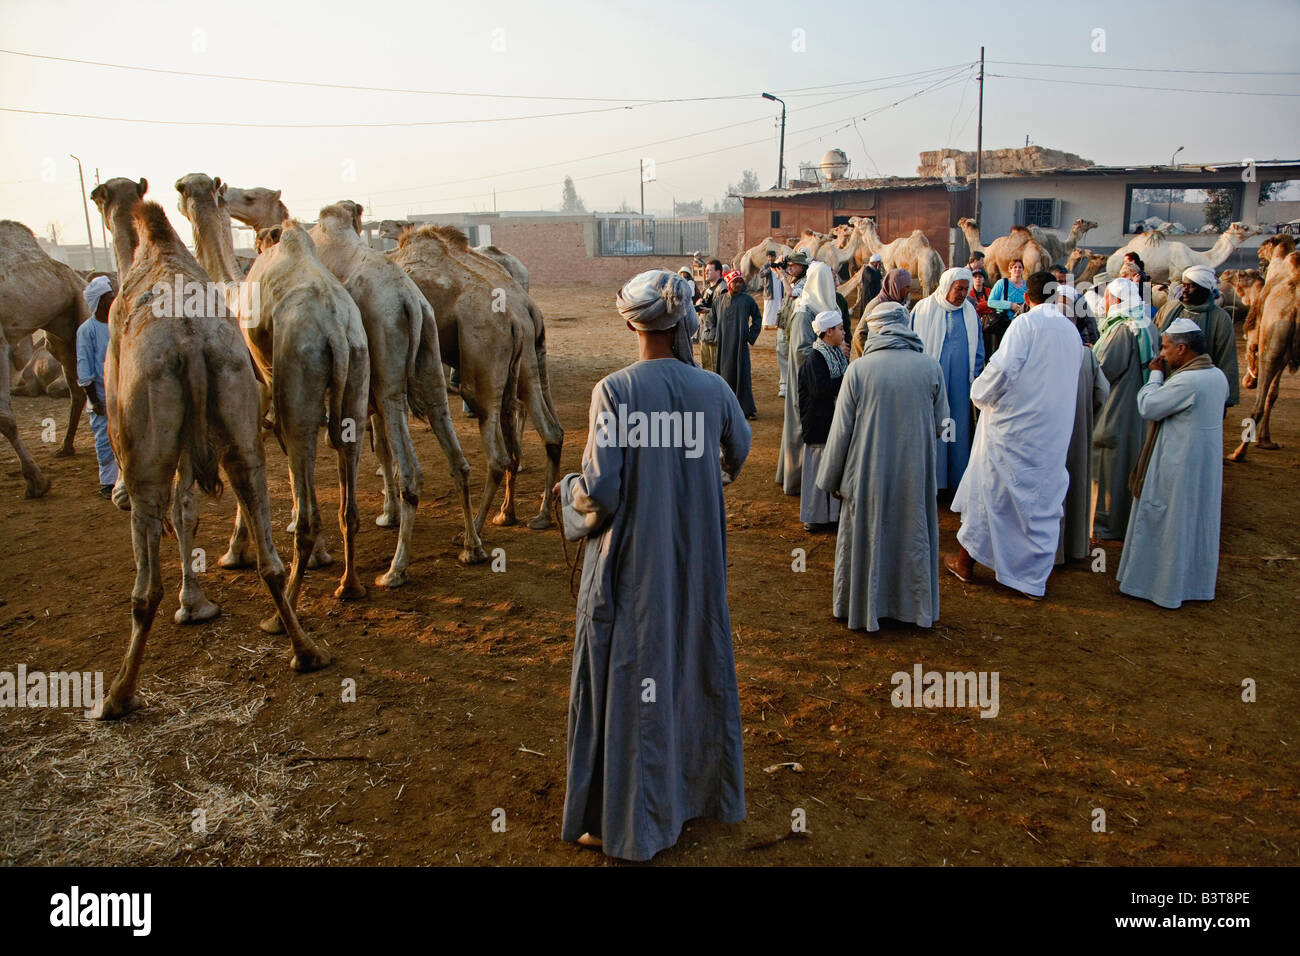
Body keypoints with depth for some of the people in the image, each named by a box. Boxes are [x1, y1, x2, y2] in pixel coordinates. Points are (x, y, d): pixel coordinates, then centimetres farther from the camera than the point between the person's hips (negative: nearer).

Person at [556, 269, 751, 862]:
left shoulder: (615, 391, -18)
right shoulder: (712, 389, -4)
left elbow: (601, 492, -20)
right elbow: (738, 454, 15)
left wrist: (567, 490, 3)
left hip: (632, 563, -4)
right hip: (698, 562, 5)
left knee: (629, 679, 10)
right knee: (698, 666, 21)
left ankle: (627, 822, 24)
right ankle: (705, 790, 40)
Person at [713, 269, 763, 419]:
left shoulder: (747, 299, 0)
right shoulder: (718, 301, 6)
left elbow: (757, 318, 9)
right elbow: (713, 321, 19)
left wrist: (751, 336, 3)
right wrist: (716, 336, 9)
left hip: (740, 344, -2)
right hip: (723, 345, 2)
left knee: (742, 374, -3)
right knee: (725, 374, 3)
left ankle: (747, 408, 2)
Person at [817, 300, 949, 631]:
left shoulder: (859, 368, -12)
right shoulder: (931, 367, -6)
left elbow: (841, 430, -8)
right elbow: (940, 423, 3)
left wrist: (831, 478, 3)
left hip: (868, 471, -2)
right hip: (915, 474, 2)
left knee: (864, 539, 14)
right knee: (914, 538, 18)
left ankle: (861, 609, 28)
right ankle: (915, 607, 32)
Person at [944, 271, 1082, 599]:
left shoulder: (1026, 323, -10)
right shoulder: (1071, 330, 8)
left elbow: (1003, 367, -20)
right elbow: (1071, 382, 15)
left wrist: (981, 394, -4)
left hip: (1012, 423, -5)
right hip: (1055, 431, 5)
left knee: (989, 488, 8)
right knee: (1044, 498, 9)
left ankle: (967, 561, 20)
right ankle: (1034, 578, 14)